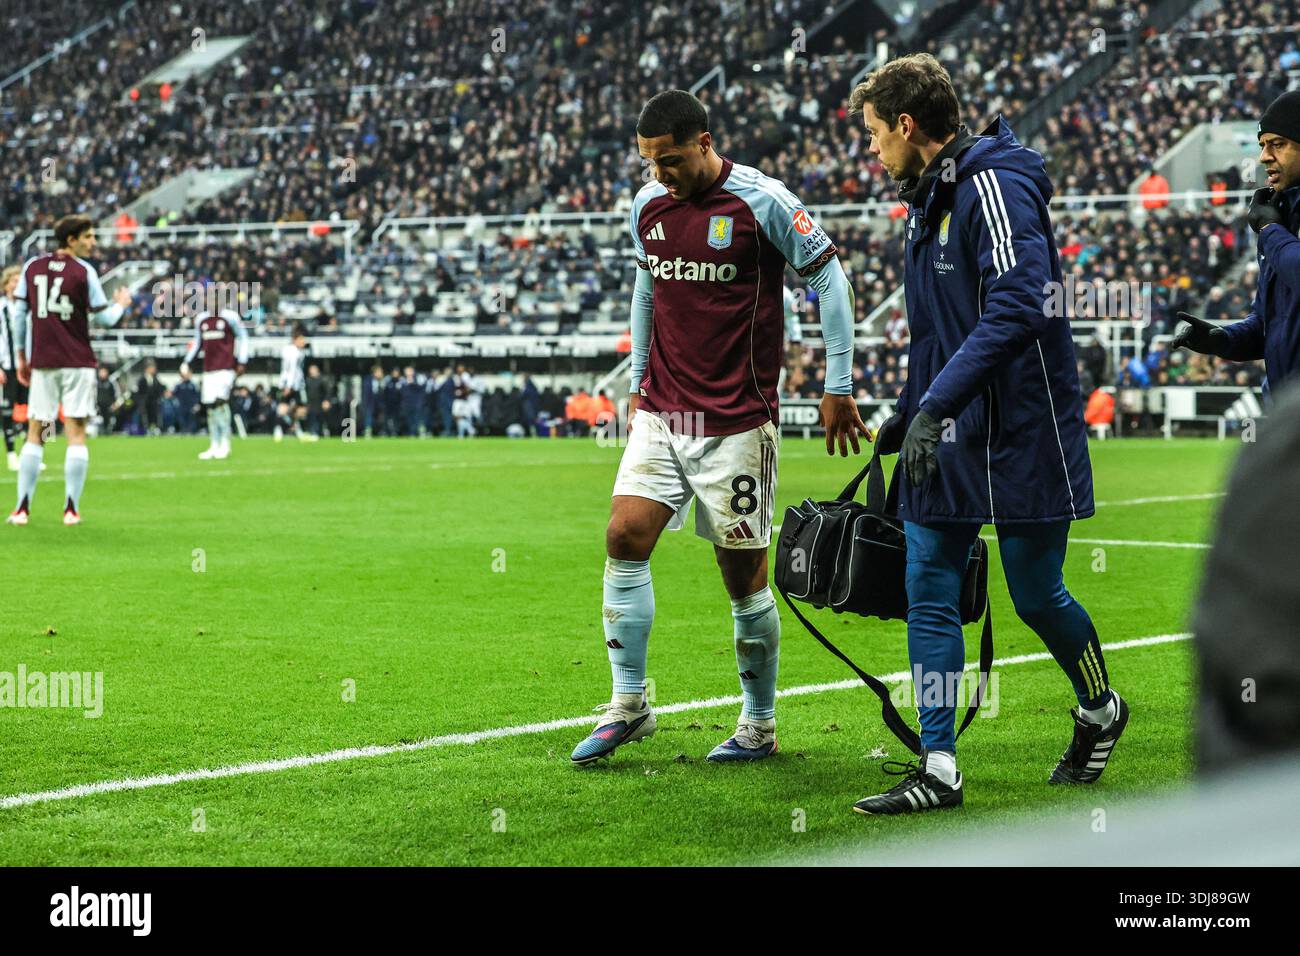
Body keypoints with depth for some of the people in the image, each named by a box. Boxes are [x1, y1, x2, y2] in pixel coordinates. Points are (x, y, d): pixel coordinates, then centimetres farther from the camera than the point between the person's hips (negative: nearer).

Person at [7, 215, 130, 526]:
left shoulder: (32, 267, 5)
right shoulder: (84, 271, -5)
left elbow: (19, 313, 6)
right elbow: (105, 318, -3)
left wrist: (21, 355, 15)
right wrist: (120, 303, 18)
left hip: (42, 363, 3)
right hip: (78, 362, -3)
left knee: (35, 433, 7)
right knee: (76, 432, 1)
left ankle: (22, 508, 3)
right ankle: (71, 509, -4)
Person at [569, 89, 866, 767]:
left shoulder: (761, 201, -10)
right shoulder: (647, 205, 7)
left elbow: (828, 277, -4)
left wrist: (838, 386, -5)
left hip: (737, 420, -5)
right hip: (662, 411, 5)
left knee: (742, 572, 0)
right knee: (625, 535, -10)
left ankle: (759, 726, 16)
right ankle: (628, 705, 1)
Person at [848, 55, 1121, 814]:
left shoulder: (994, 186, -16)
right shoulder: (928, 201, 14)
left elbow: (1018, 306, -27)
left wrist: (935, 402, -30)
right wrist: (906, 416, 25)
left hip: (1019, 438, -8)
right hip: (945, 440, 9)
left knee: (1036, 595, 4)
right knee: (930, 596, 2)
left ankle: (1100, 712, 31)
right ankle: (938, 771, 5)